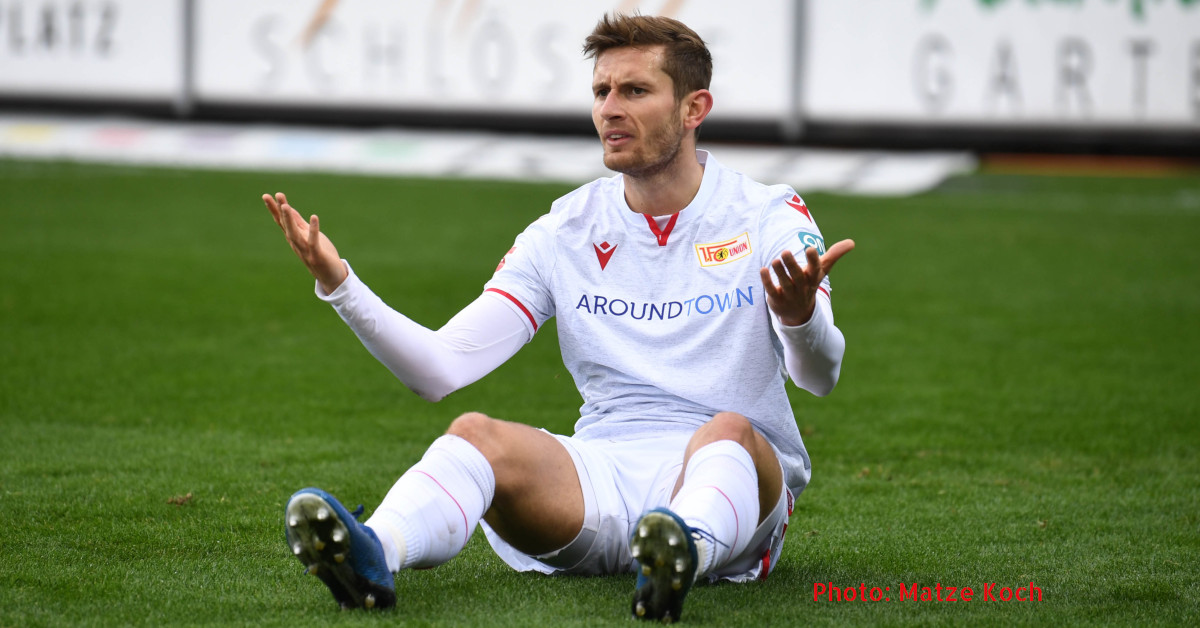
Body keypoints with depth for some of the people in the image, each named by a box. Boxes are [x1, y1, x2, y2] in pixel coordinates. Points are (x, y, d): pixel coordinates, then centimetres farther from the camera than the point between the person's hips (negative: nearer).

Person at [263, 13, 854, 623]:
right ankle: (371, 555, -57)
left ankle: (686, 549, -69)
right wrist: (339, 285, -8)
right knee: (475, 432, -26)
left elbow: (818, 376, -14)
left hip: (730, 481, -2)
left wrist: (800, 315, -39)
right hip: (601, 470, 2)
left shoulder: (767, 216, 3)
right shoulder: (565, 233, 12)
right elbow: (442, 370, 6)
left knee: (727, 432, -36)